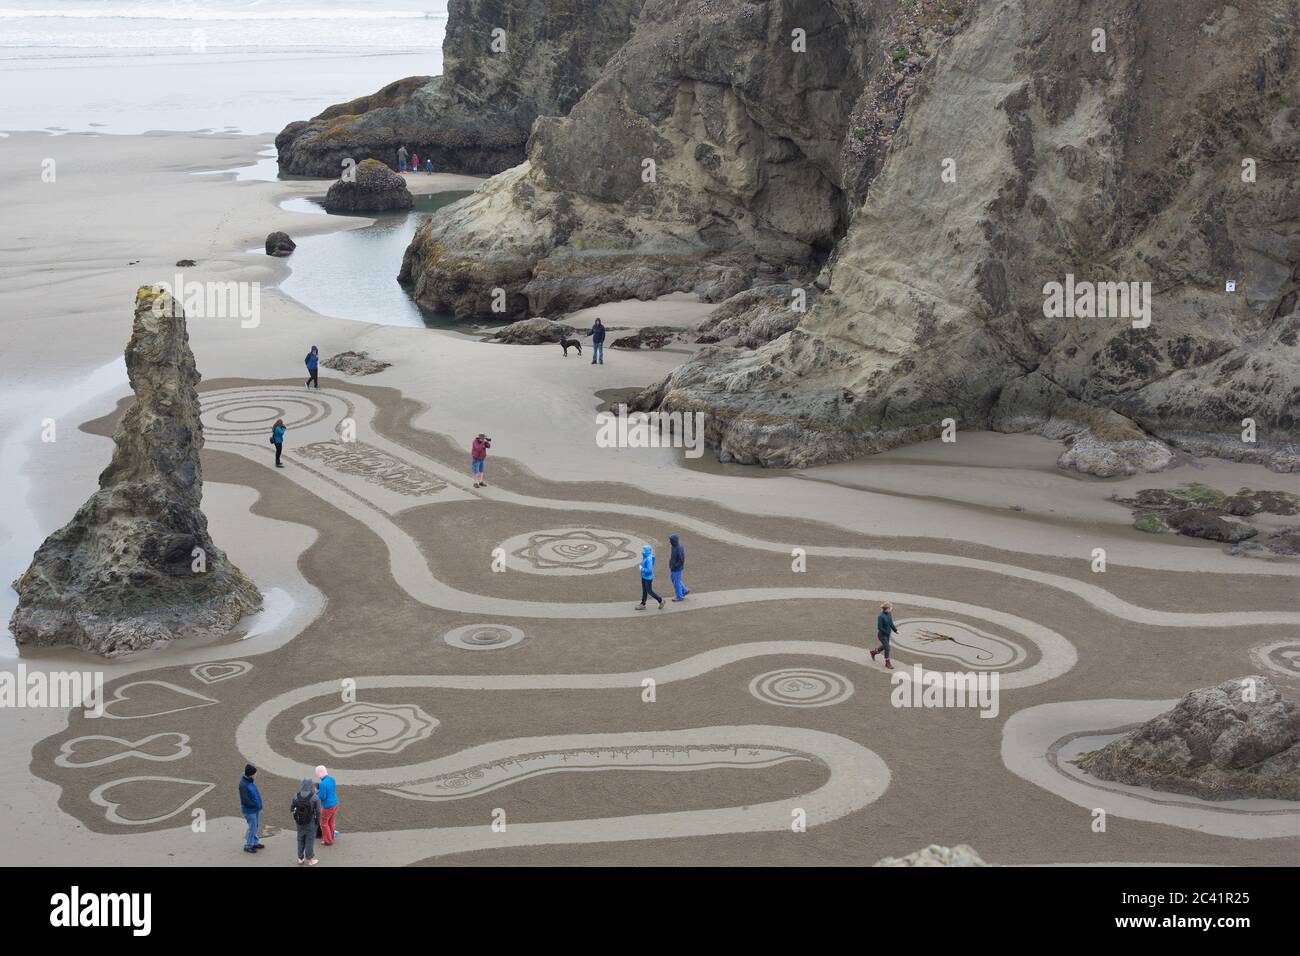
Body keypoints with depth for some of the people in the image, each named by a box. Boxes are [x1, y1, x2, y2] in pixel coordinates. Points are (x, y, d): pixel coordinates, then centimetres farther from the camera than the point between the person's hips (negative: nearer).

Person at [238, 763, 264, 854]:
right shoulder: (243, 785, -25)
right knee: (252, 828, -1)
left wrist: (259, 806, 9)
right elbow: (245, 800, -26)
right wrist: (255, 805, -16)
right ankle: (248, 846, 11)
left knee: (255, 827, 19)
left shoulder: (250, 781, 4)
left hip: (256, 809, 9)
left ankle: (255, 843, 32)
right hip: (250, 810, -9)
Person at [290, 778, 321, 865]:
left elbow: (291, 808, 0)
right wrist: (318, 822, 3)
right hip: (311, 822, -3)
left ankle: (300, 858, 27)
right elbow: (318, 811, -13)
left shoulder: (296, 796, -10)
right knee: (310, 840, 8)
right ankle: (310, 859, 15)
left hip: (299, 822, 3)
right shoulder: (315, 797, -18)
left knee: (300, 840, 17)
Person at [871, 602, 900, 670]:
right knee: (887, 647, -4)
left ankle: (874, 652, 49)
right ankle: (887, 663, 12)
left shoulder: (889, 614, -4)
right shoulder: (881, 616, -27)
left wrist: (895, 630, -3)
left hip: (887, 634, 8)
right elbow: (880, 628, -23)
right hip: (882, 635, -8)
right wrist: (888, 633, -22)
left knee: (884, 646, 23)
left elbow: (891, 623, 9)